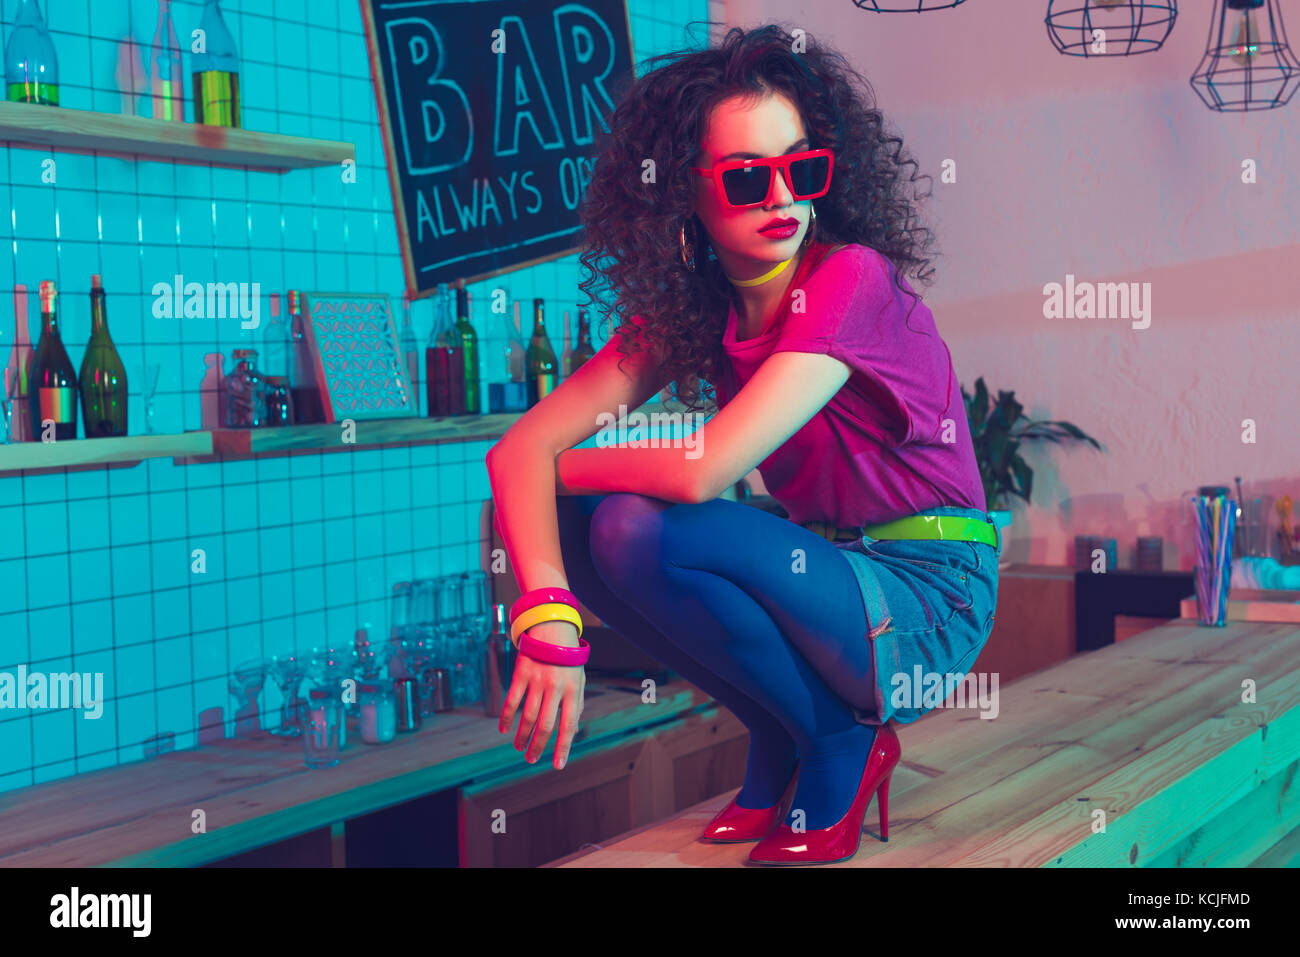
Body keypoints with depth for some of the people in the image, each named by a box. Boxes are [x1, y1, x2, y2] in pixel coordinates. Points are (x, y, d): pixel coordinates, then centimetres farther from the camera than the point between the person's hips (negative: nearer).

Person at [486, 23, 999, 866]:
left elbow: (704, 472, -29)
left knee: (642, 529, -25)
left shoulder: (852, 281, -19)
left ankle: (842, 743, -3)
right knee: (570, 524, -8)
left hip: (924, 605, -7)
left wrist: (565, 465, -10)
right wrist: (550, 622, -26)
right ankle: (779, 747, 6)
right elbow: (520, 449, -9)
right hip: (821, 571, 7)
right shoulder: (687, 312, 0)